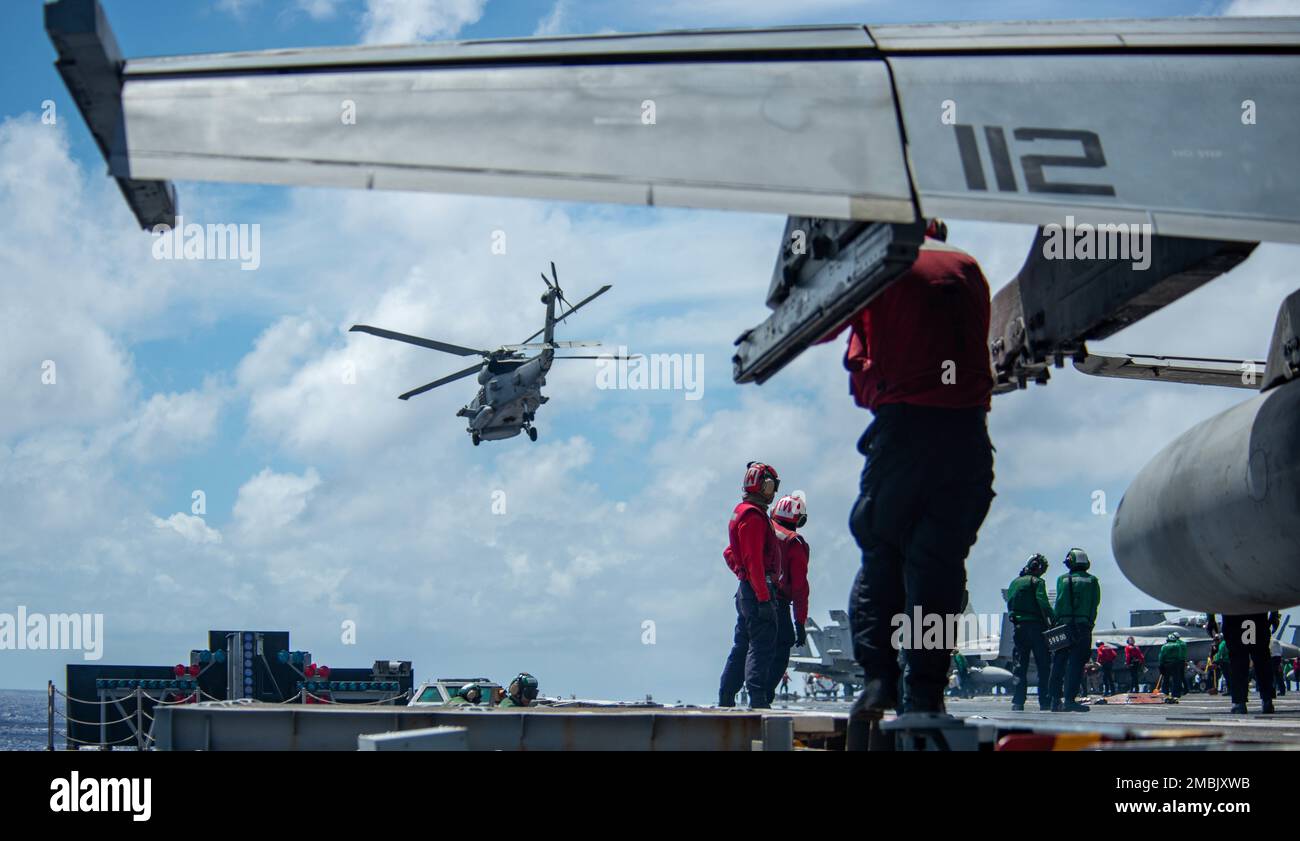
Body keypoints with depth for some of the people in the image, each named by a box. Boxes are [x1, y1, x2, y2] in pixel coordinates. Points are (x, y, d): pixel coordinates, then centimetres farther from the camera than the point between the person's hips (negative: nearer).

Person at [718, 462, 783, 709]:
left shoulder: (743, 513, 20)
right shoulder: (753, 516, -13)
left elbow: (729, 553, 30)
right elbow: (754, 560, -20)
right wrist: (764, 598, -23)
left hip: (746, 589, 11)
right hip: (757, 589, -11)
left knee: (741, 647, 13)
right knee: (762, 645, -13)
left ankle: (725, 702, 16)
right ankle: (758, 702, -18)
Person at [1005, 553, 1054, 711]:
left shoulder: (1014, 583, 16)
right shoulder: (1037, 582, -5)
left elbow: (1009, 605, 14)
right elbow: (1043, 604, -16)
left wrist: (1015, 619, 15)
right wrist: (1053, 621, -14)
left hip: (1018, 627, 6)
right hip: (1036, 626, -6)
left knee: (1019, 667, 7)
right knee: (1044, 666, 0)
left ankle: (1018, 702, 0)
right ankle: (1045, 702, -3)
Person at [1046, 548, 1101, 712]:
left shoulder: (1062, 579, 5)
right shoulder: (1092, 581, 7)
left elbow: (1059, 602, -3)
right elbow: (1095, 604, 0)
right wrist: (1089, 622, 3)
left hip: (1063, 625, 1)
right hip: (1083, 626, -1)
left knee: (1059, 663, 9)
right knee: (1076, 663, -2)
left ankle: (1055, 699, 10)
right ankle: (1069, 700, -10)